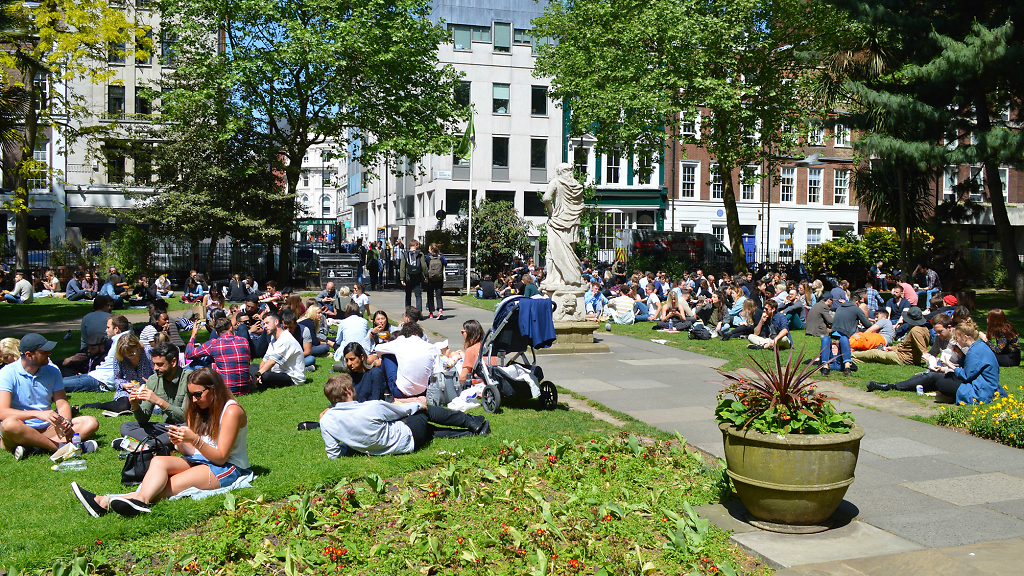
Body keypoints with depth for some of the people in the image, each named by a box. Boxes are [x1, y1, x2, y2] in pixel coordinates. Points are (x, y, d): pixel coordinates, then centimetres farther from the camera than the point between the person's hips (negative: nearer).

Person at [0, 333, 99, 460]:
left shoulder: (52, 371, 9)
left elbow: (62, 404, 5)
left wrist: (66, 422, -18)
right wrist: (38, 414, -35)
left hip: (47, 428, 6)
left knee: (91, 422, -13)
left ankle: (32, 448, -32)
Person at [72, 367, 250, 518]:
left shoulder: (231, 411, -11)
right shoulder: (198, 409, 15)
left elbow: (221, 457, -15)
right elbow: (190, 453, 9)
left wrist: (194, 440, -27)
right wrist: (180, 442, -14)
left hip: (227, 469, -8)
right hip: (199, 461, 8)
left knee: (170, 485, -30)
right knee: (158, 461, -22)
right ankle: (141, 499, -51)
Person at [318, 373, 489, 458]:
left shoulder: (326, 420, -18)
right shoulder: (372, 407, -29)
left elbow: (333, 455, -8)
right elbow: (400, 411, -8)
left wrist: (348, 444, 11)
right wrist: (418, 405, 12)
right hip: (407, 438, -5)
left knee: (431, 430, 25)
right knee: (428, 410, 22)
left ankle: (474, 430, 33)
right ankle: (473, 423, 38)